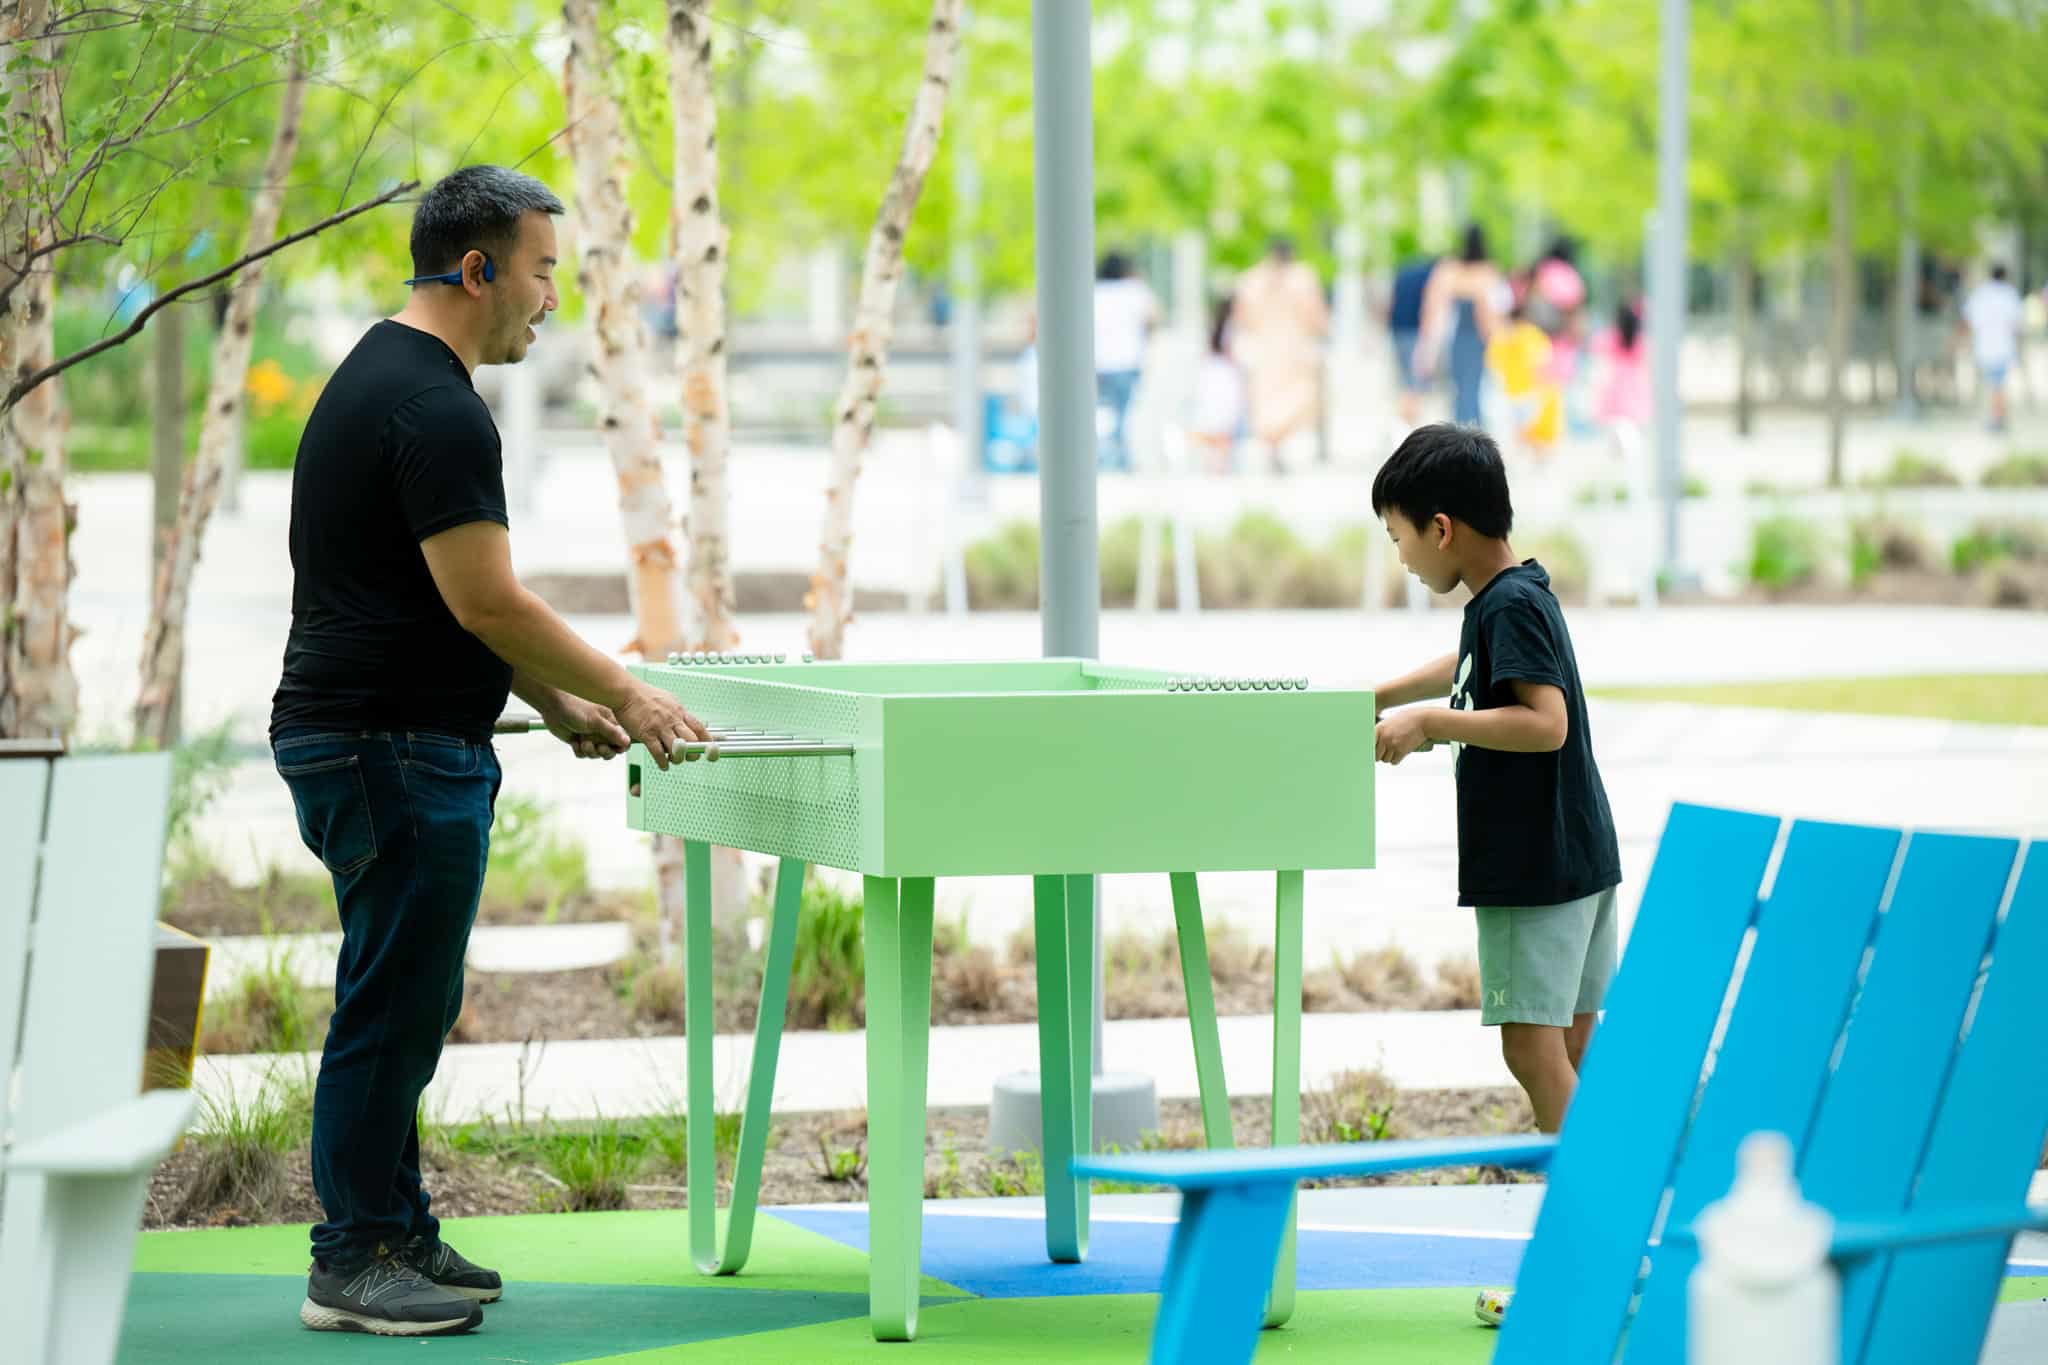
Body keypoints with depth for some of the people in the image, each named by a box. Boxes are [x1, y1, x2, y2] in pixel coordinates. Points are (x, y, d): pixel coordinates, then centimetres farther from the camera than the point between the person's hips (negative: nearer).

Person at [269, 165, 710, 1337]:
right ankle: (353, 1263, 3)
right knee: (393, 1008, -4)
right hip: (395, 753, -10)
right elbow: (486, 601, -21)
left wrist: (562, 703, 19)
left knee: (406, 1006, 15)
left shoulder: (384, 379, 15)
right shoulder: (435, 408, -19)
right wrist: (627, 695, -10)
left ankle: (395, 1234, 22)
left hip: (378, 743, 10)